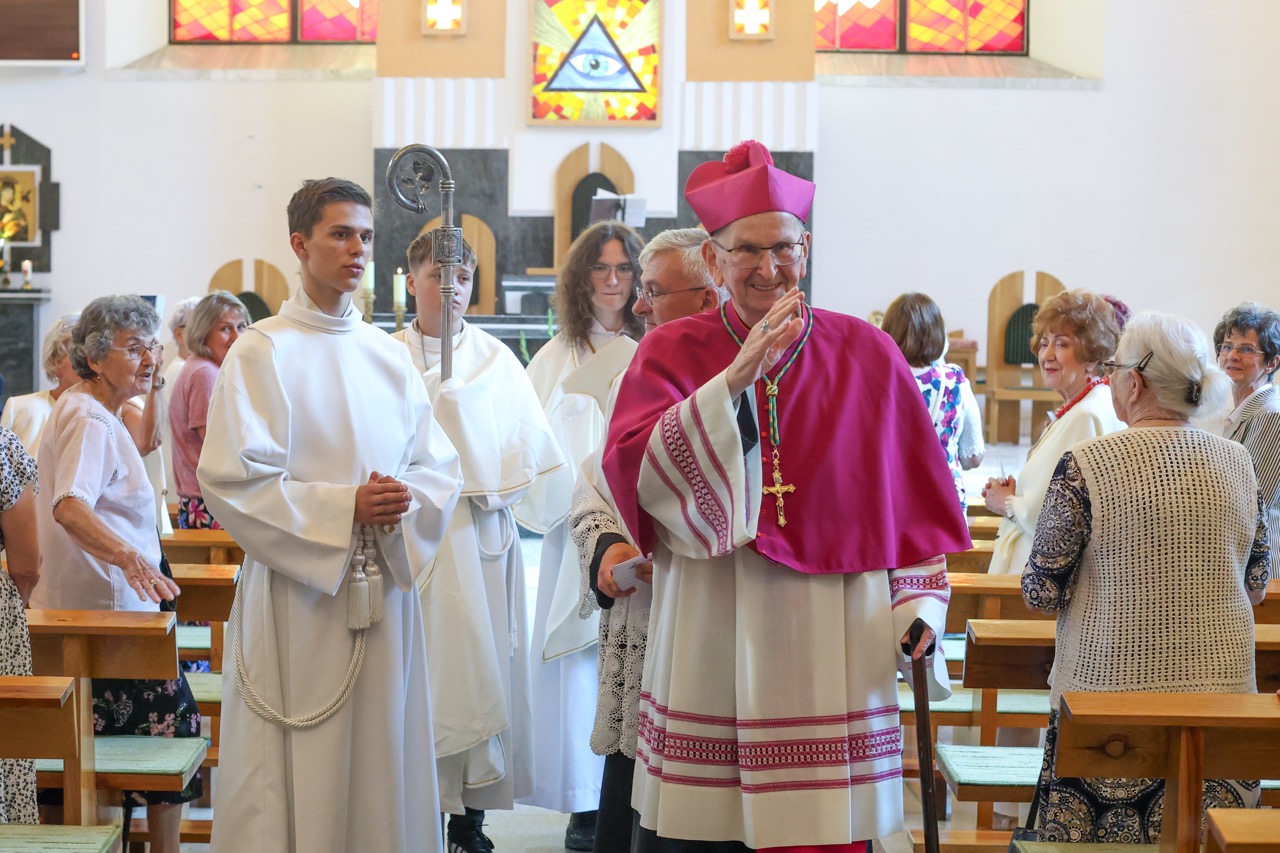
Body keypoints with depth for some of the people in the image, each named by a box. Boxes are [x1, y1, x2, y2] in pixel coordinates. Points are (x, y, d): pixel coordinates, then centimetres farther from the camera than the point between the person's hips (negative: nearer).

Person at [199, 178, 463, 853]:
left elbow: (441, 466, 11)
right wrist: (344, 506, -17)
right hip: (298, 592, -5)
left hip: (384, 588, 5)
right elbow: (231, 479, -11)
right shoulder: (261, 352, -3)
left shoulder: (389, 356, 12)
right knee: (299, 777, -2)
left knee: (381, 766, 8)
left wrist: (405, 497, -11)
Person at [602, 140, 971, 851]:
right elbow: (637, 474, -14)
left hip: (828, 657, 1)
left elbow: (915, 499, 10)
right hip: (708, 654, 0)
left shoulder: (867, 356, 6)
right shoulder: (671, 353, 3)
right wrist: (738, 377, -23)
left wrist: (918, 604, -3)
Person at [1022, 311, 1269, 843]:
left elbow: (1042, 593, -8)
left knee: (1105, 829, 6)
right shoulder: (1238, 463, 2)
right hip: (1222, 689, 4)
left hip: (1111, 685, -4)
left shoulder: (1085, 465, -12)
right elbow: (1256, 586, 11)